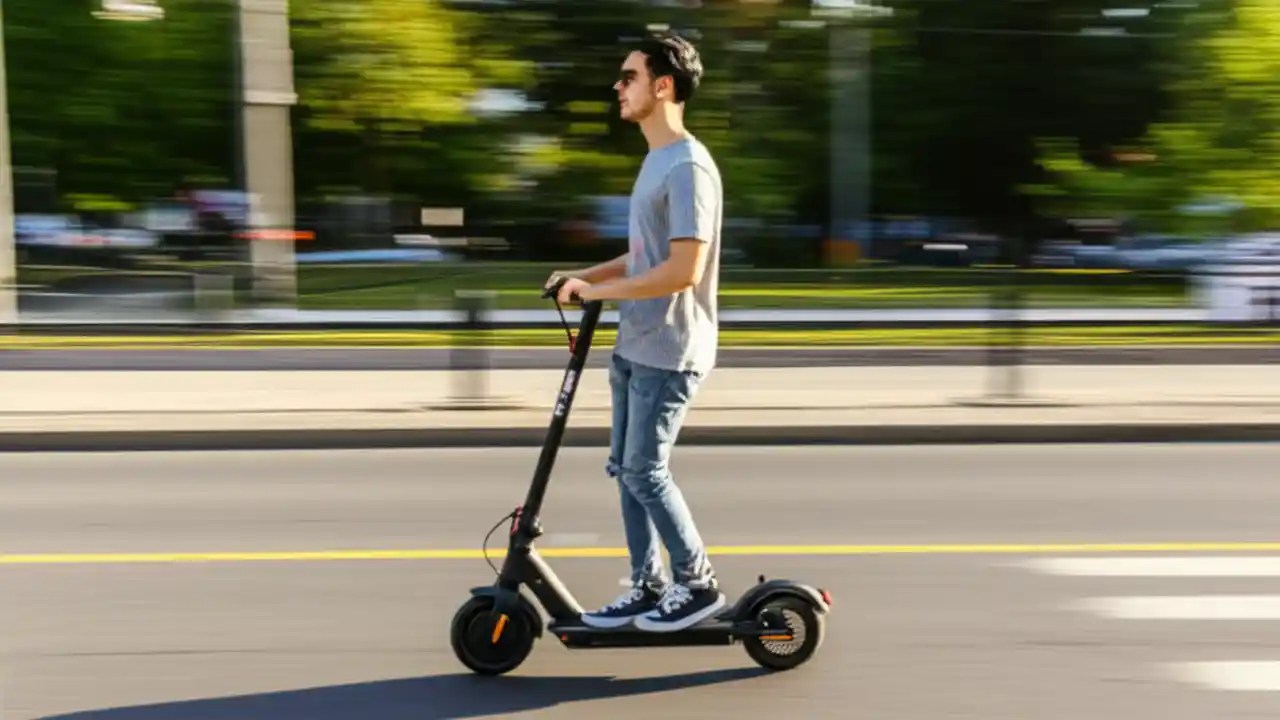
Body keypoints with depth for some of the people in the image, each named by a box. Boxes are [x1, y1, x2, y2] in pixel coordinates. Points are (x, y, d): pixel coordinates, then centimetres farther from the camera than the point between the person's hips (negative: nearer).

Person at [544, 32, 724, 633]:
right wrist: (585, 275, 9)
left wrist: (600, 291, -17)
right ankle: (648, 586, 22)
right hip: (633, 347, 10)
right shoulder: (655, 161, 15)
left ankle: (699, 584, 11)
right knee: (625, 469, 12)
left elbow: (683, 270, -24)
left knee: (645, 472, -4)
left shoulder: (688, 167, -18)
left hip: (669, 353, -10)